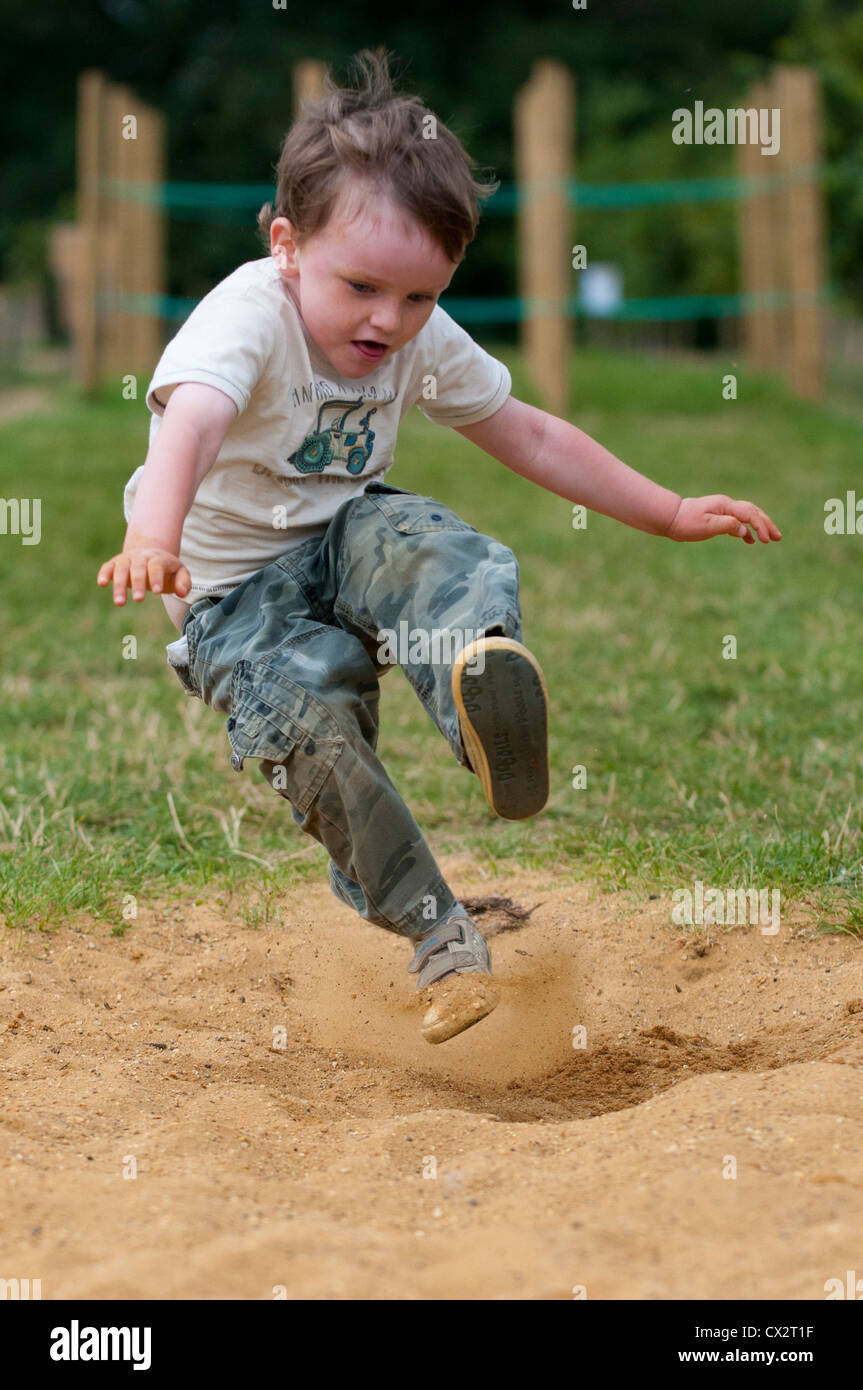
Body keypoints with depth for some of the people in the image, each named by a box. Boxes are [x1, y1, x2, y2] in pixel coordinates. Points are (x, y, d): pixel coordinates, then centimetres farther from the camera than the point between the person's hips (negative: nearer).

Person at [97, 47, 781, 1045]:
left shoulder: (425, 345, -4)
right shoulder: (248, 316, -24)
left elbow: (531, 438, 9)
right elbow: (191, 418, -45)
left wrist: (671, 515, 9)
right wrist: (154, 535, -65)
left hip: (346, 536, 4)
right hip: (232, 585, -4)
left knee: (422, 541, -31)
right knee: (306, 713, -31)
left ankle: (488, 680, -61)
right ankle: (434, 932, -23)